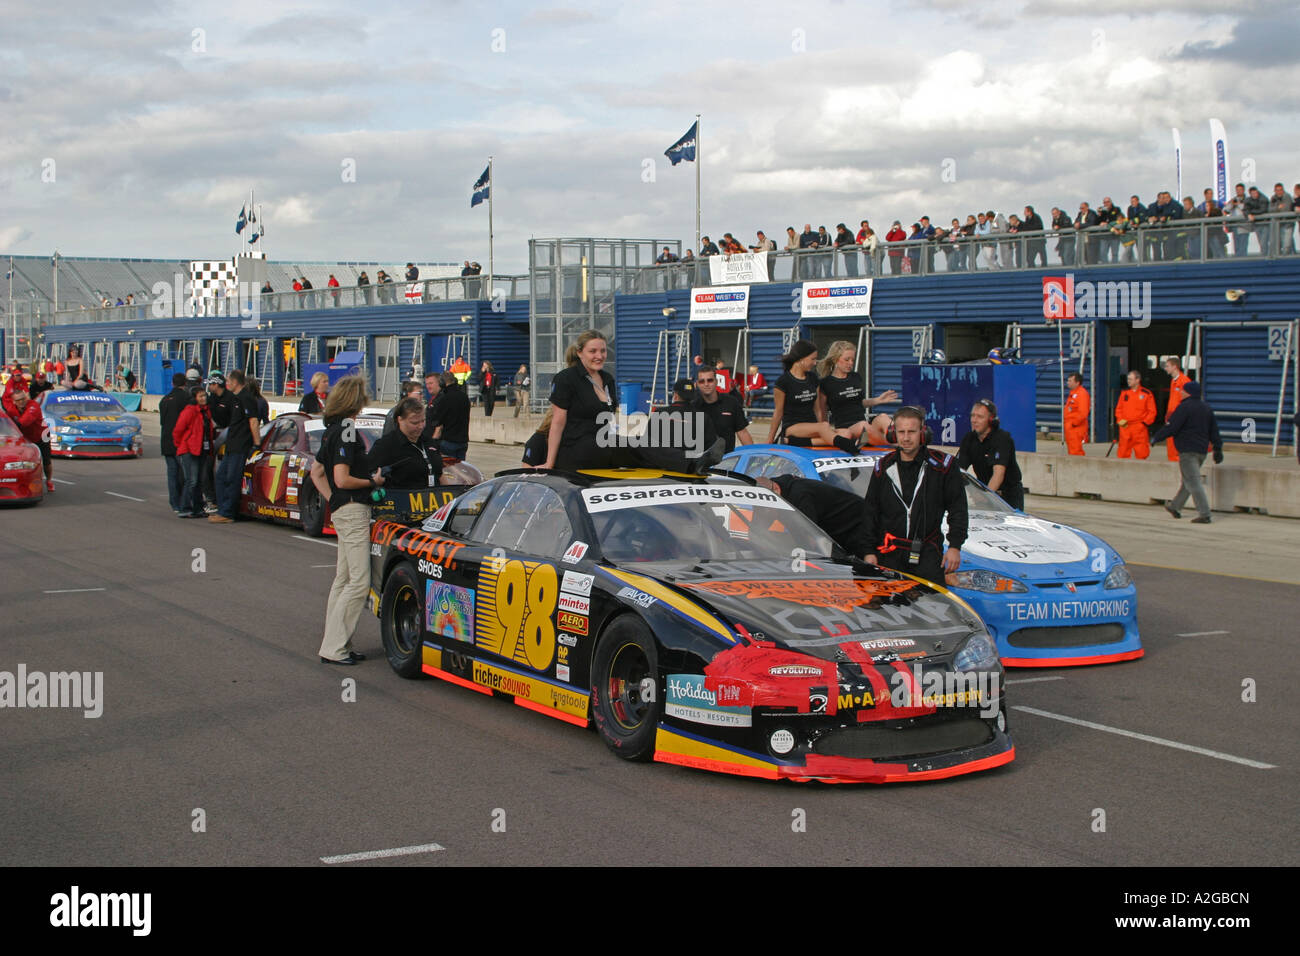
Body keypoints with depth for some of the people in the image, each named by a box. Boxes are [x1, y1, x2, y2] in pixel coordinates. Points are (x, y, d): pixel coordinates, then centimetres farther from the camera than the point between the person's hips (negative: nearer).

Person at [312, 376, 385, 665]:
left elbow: (316, 471, 23)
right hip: (353, 510, -11)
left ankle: (337, 645, 18)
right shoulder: (346, 430, -16)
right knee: (359, 581, -9)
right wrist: (373, 481, -7)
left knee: (344, 579, 14)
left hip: (341, 510, 11)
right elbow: (342, 479, -21)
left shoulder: (333, 430, 14)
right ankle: (333, 648, -9)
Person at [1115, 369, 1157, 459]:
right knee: (1123, 452, 4)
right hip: (1125, 427, 3)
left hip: (1139, 428, -3)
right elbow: (1118, 408, 16)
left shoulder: (1147, 394, -1)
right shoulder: (1124, 393, 10)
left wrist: (1144, 422, -7)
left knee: (1141, 453, -4)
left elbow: (1152, 411, 1)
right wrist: (1120, 420, 2)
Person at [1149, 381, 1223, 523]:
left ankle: (1204, 514, -17)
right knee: (1187, 481, 20)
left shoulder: (1185, 407, -11)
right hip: (1202, 450, 9)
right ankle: (1174, 506, 35)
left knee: (1193, 482, -10)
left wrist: (1155, 437, -2)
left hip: (1187, 451, -9)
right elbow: (1214, 431, 15)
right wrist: (1217, 449, 17)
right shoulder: (1207, 409, 14)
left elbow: (1171, 426, -14)